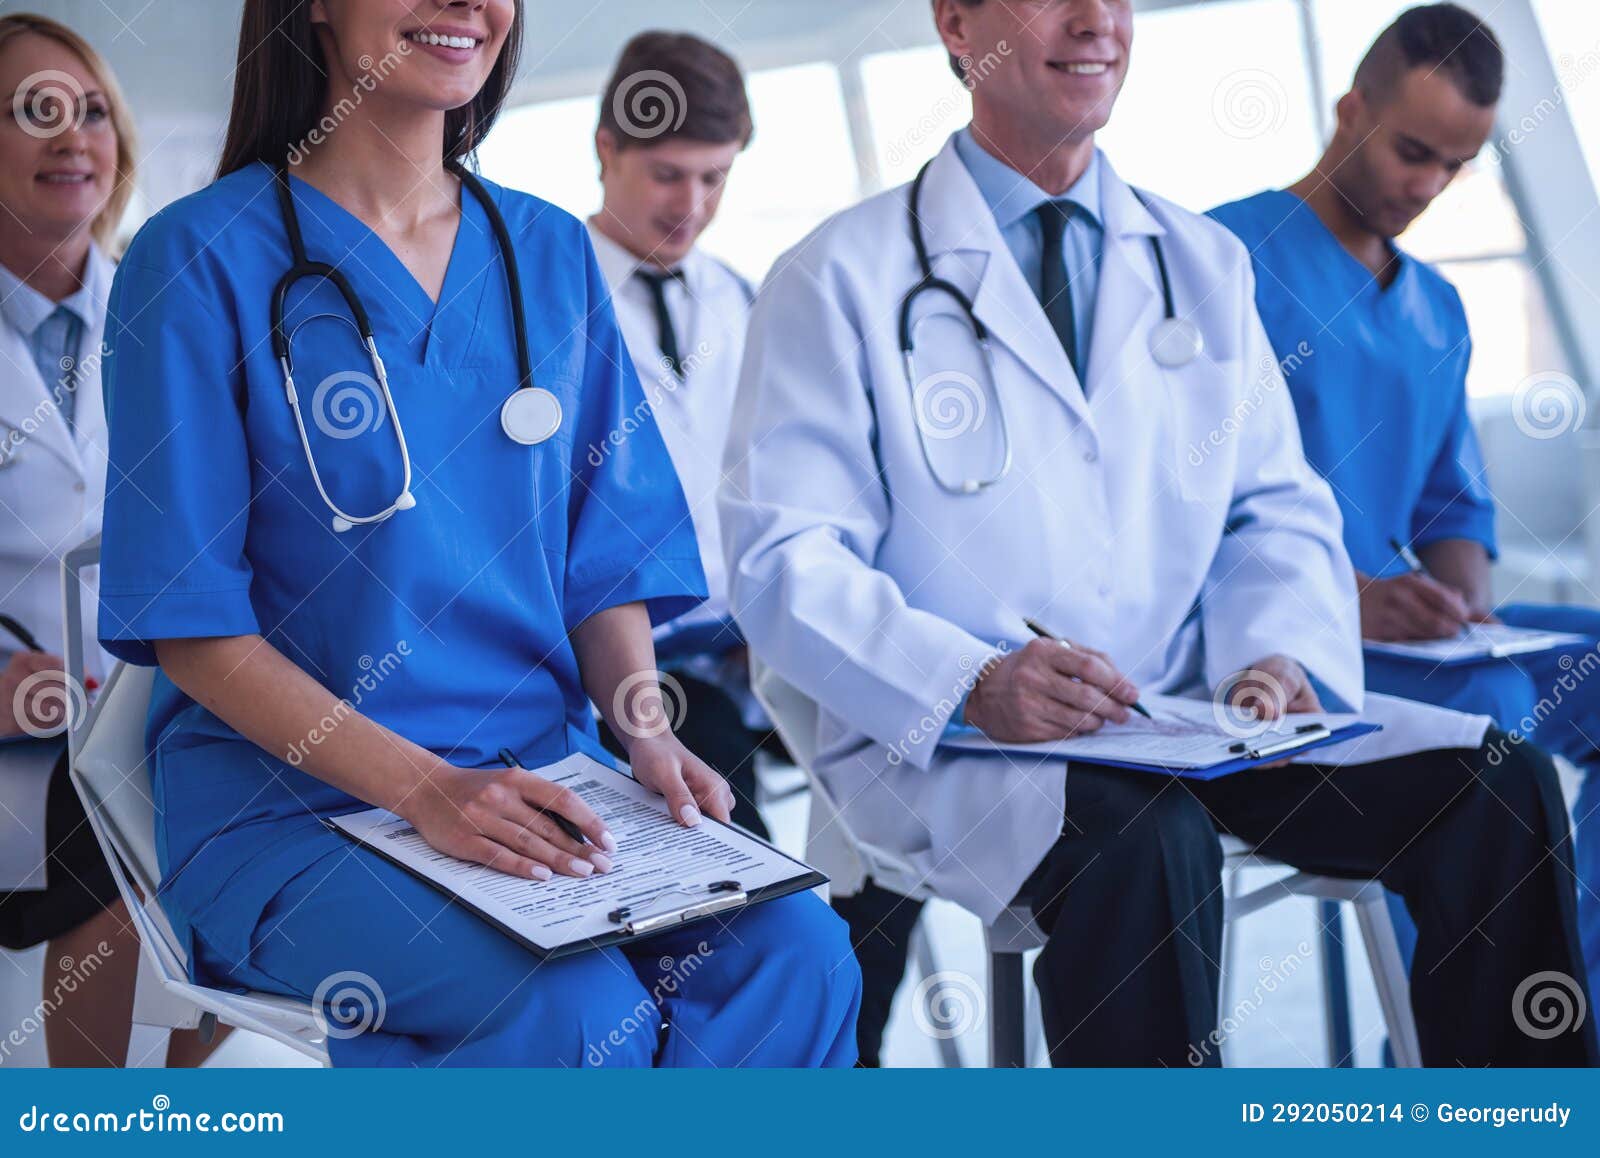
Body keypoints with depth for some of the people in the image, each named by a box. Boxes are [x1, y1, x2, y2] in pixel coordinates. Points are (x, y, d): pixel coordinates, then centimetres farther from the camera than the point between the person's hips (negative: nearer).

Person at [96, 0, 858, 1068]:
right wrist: (420, 785, -19)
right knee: (581, 1011, -31)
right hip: (291, 800, -5)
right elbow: (192, 627, -8)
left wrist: (644, 729, -7)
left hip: (541, 771, 5)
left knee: (799, 954, -21)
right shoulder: (201, 260, -3)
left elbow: (608, 553, 13)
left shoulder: (552, 255, 11)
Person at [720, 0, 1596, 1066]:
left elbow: (1280, 510, 12)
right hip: (944, 737, -5)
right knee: (1147, 838, -36)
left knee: (1502, 785, -15)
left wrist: (1278, 652, -11)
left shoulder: (1206, 264, 15)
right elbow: (784, 563, -8)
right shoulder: (839, 280, -1)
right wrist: (974, 686, -24)